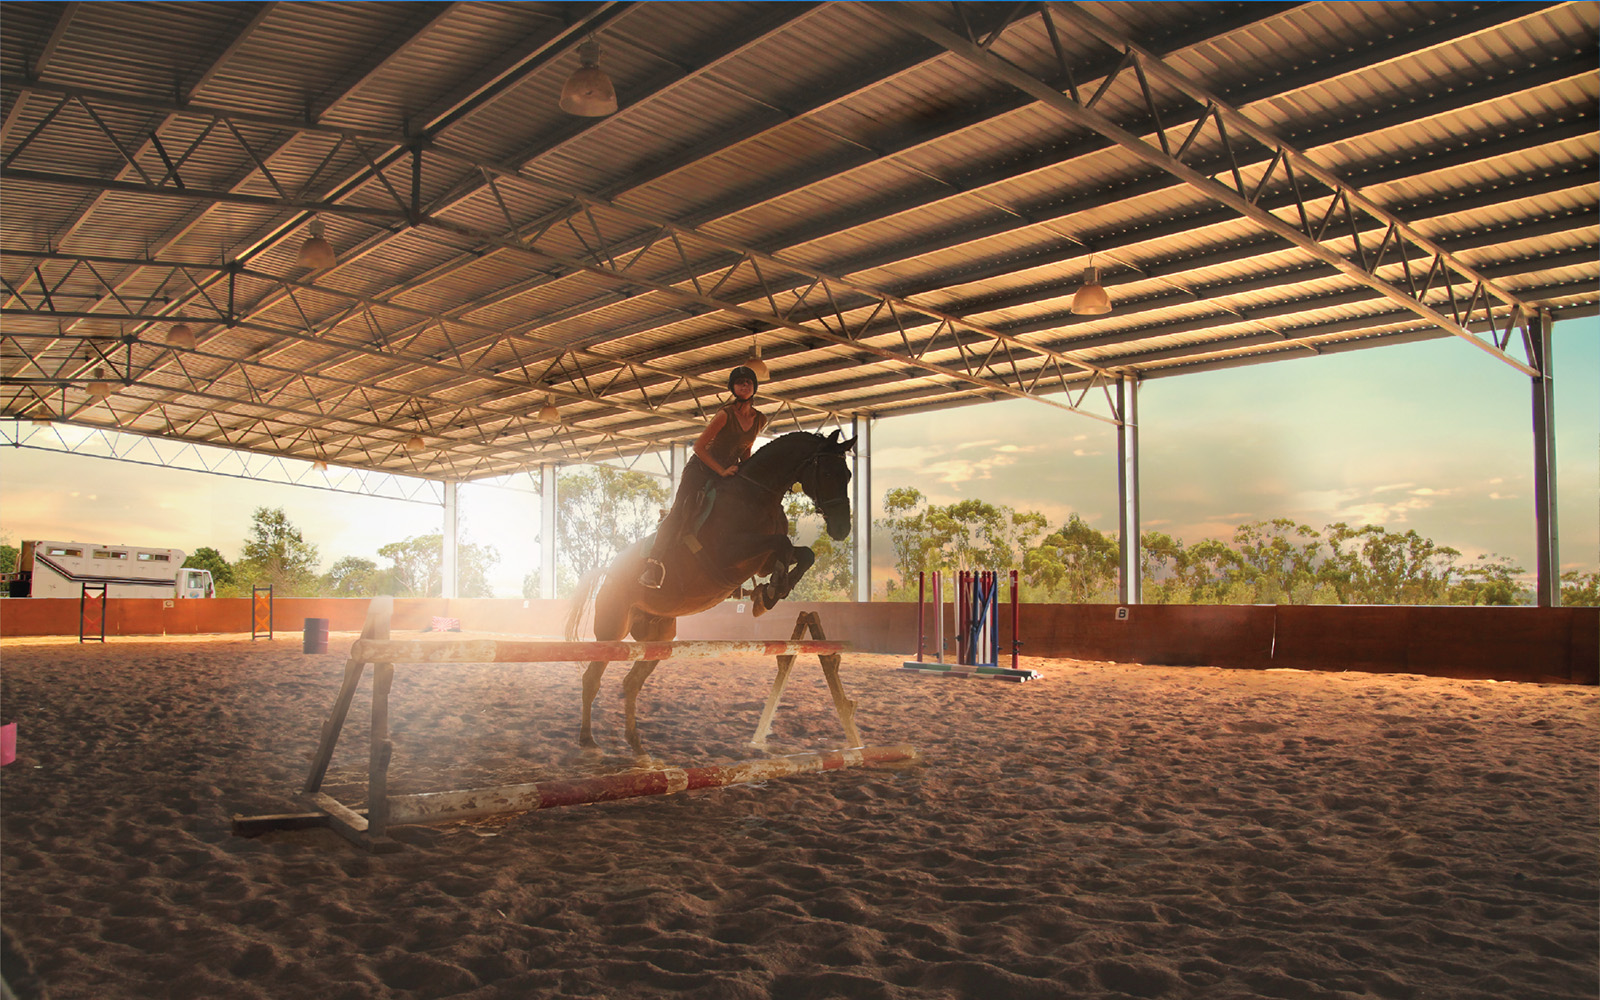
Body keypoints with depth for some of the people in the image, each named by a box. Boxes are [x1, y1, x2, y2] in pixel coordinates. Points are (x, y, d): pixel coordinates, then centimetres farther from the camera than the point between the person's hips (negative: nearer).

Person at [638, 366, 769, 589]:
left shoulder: (760, 420, 3)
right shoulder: (726, 415, -14)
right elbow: (699, 447, -14)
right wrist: (721, 471, -18)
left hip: (728, 471, 7)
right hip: (701, 468, -7)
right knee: (680, 510, -24)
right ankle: (654, 563, -31)